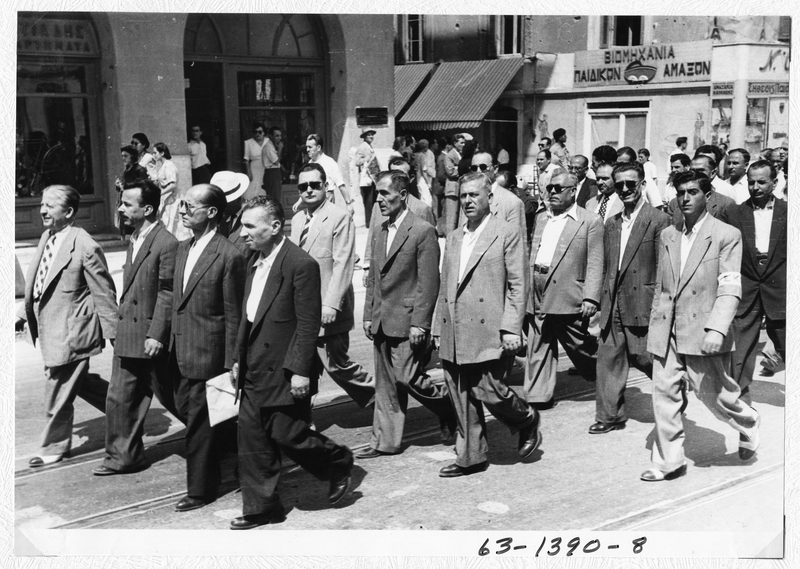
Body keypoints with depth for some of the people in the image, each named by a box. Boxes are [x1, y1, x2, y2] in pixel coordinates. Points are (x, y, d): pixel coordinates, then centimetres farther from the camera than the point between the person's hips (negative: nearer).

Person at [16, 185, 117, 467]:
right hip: (49, 328, 8)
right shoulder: (46, 238, 6)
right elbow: (35, 283, 16)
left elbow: (104, 294, -15)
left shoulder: (86, 247, -19)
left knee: (58, 392, 3)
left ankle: (54, 447, 21)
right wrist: (23, 313, 8)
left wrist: (113, 335, -13)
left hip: (68, 332, -8)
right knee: (77, 382, 20)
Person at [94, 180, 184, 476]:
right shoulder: (134, 239, 11)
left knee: (169, 395, 7)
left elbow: (167, 294, -19)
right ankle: (123, 456, 20)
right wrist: (118, 326, 18)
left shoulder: (166, 244, -17)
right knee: (119, 398, 9)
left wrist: (156, 335, -20)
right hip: (127, 335, 8)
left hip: (151, 339, -8)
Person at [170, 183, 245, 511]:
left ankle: (200, 490, 16)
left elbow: (233, 316, -14)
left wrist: (230, 365, -13)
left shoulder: (228, 256, -15)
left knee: (198, 422, 1)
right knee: (186, 409, 15)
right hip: (181, 350, 8)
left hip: (208, 353, -8)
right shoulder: (183, 248, 10)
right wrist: (170, 344, 12)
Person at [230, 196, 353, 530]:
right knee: (251, 437, 8)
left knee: (285, 433, -2)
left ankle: (338, 463, 25)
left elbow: (308, 324, -17)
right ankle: (260, 507, 20)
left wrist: (299, 371, -19)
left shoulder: (300, 265, -16)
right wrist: (239, 359, 15)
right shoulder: (253, 261, 10)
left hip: (283, 371, -8)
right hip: (254, 370, 8)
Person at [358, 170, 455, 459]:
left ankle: (449, 406, 19)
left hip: (408, 322, -7)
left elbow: (429, 283, -14)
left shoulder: (423, 231, -11)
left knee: (406, 379, -6)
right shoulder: (380, 232, 13)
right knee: (385, 384, 10)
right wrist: (368, 316, 11)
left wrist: (419, 324, -17)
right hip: (381, 323, 7)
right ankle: (385, 441, 17)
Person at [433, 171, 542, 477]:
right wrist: (438, 328, 15)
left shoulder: (507, 234, -2)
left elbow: (518, 285, -6)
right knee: (461, 398, 8)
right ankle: (471, 456, 19)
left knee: (488, 390, -8)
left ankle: (527, 420, 21)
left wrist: (511, 329, -14)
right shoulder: (454, 237, 17)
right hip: (454, 335, 6)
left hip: (488, 332, -6)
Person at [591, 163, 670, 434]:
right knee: (608, 358, 5)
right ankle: (610, 416, 15)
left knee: (646, 358, 1)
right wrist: (602, 303, 12)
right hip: (612, 306, 6)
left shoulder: (659, 220, -7)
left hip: (642, 305, -6)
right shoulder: (611, 224, 14)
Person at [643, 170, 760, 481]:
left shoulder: (726, 235, -4)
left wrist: (717, 329, -23)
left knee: (714, 394, 3)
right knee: (665, 395, 4)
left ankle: (747, 424, 34)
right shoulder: (668, 236, 12)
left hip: (702, 333, -5)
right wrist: (655, 326, 14)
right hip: (667, 333, 5)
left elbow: (730, 288, -12)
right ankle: (668, 461, 15)